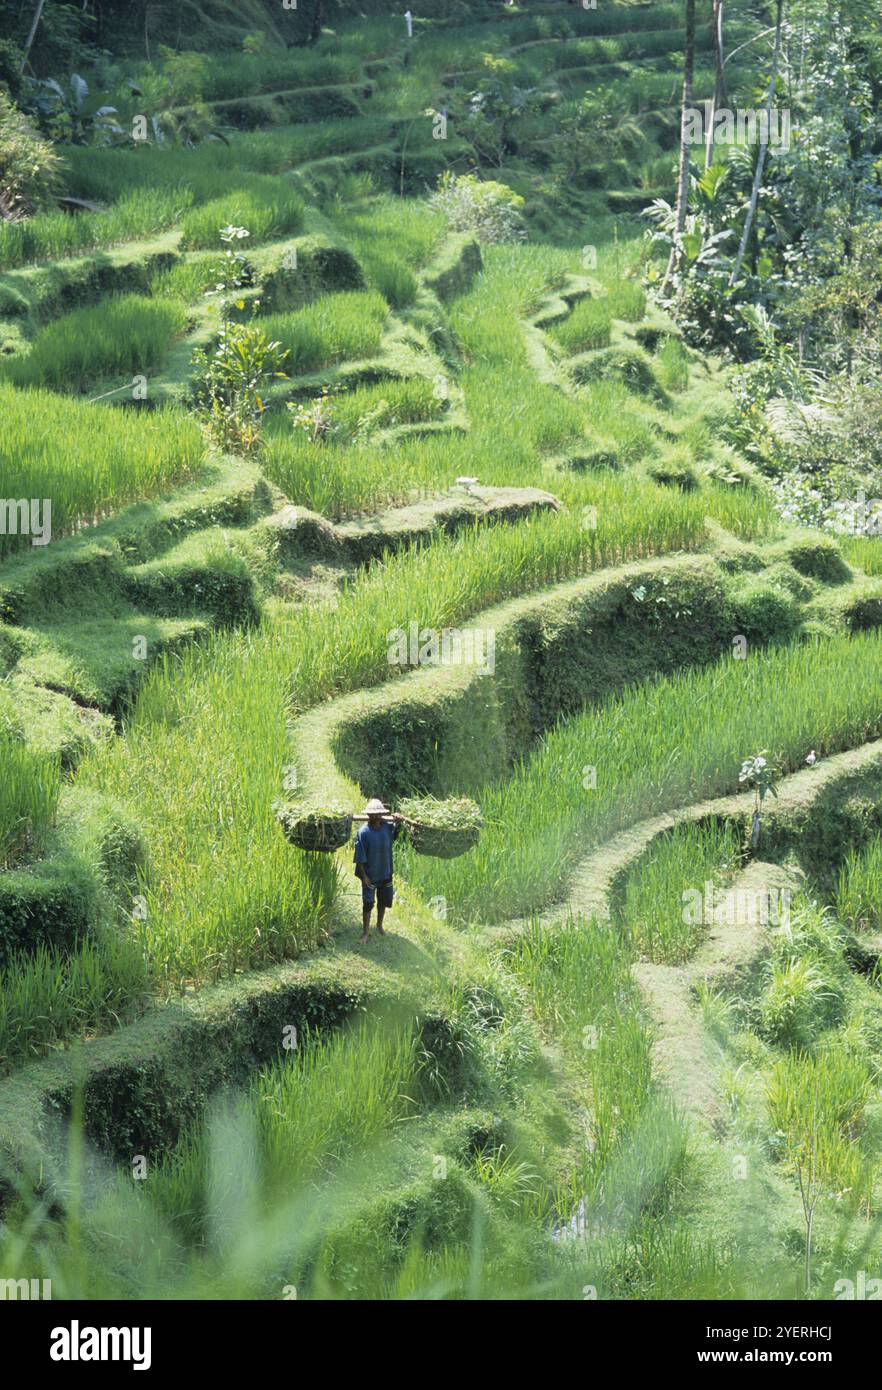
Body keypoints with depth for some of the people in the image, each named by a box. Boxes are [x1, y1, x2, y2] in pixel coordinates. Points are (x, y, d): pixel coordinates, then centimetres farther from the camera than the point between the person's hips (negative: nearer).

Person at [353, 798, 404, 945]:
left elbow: (396, 834, 15)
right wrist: (364, 876, -16)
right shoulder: (363, 832, -19)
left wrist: (398, 822, -7)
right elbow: (360, 857, -16)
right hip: (370, 875, -5)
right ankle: (365, 932, 16)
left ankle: (379, 925, 41)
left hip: (386, 874, 5)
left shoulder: (387, 827, -7)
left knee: (384, 901, 19)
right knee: (368, 904, 2)